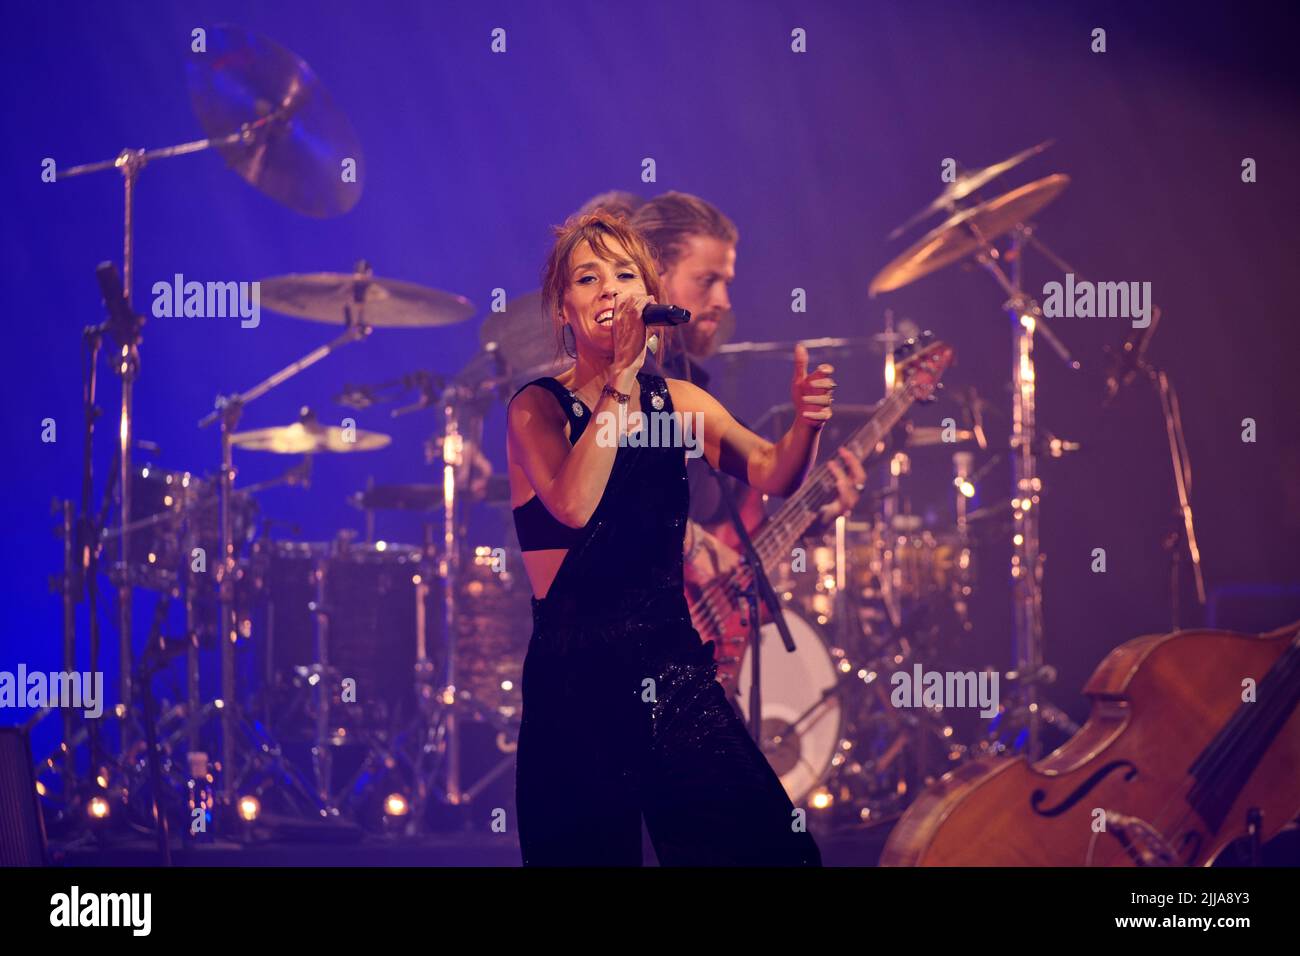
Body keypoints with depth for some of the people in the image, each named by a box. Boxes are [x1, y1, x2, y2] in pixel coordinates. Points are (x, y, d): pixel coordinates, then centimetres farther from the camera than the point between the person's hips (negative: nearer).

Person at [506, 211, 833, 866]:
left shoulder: (679, 402, 9)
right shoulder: (538, 408, -4)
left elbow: (771, 473, -6)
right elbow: (573, 505, -23)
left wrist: (804, 423, -27)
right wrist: (619, 380, -21)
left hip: (674, 666, 4)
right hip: (574, 686, -4)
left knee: (773, 848, -7)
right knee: (589, 851, 1)